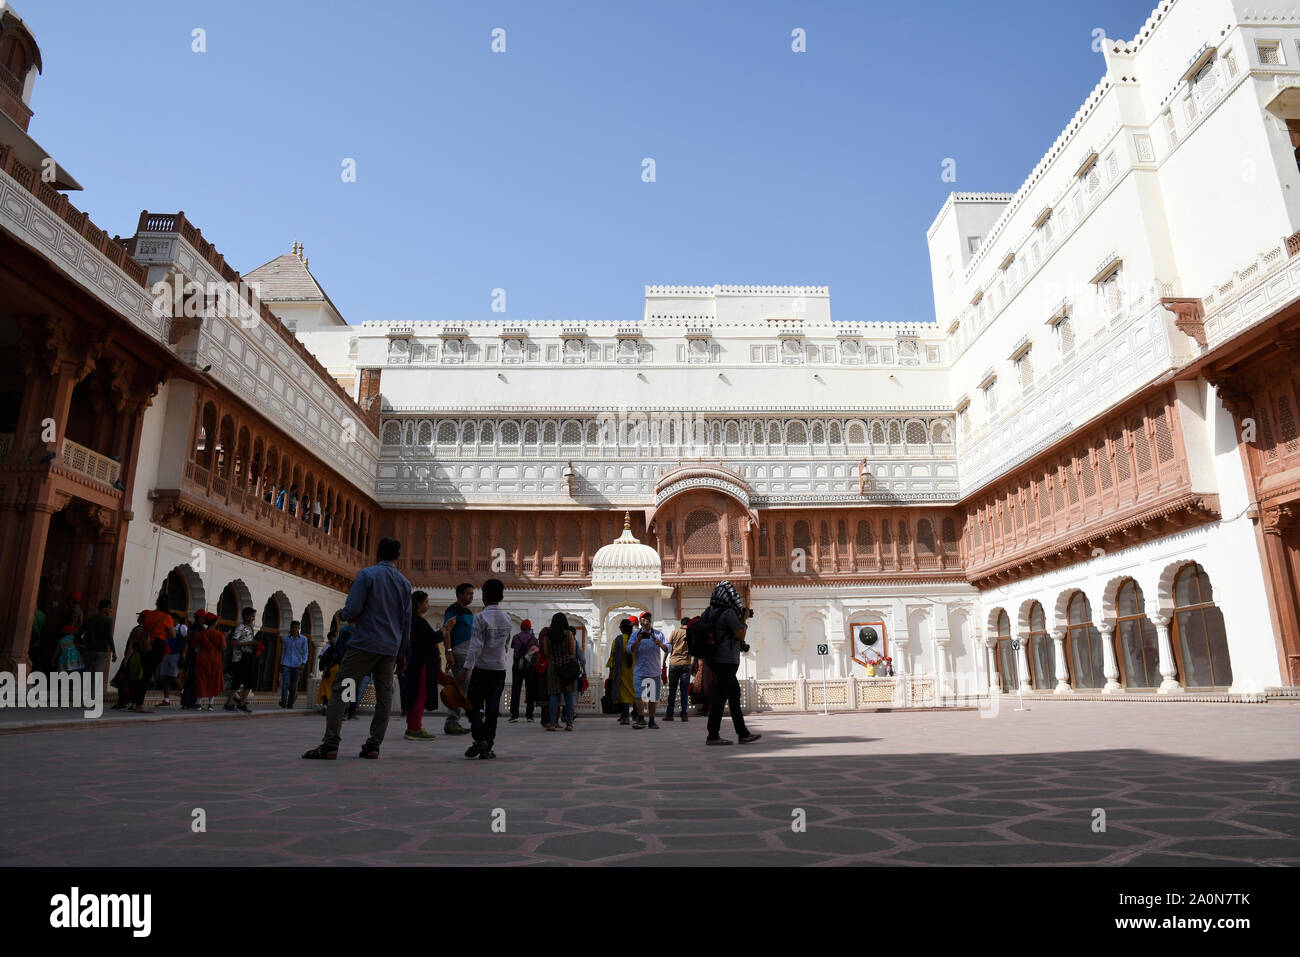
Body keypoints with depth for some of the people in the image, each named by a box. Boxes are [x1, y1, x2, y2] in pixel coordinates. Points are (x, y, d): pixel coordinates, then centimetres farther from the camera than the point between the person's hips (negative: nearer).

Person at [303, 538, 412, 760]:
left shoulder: (366, 575, -4)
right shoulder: (405, 583, 11)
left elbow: (352, 609, -12)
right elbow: (407, 621, 13)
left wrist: (343, 615, 12)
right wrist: (401, 653, 19)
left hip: (365, 643, -4)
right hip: (390, 649, 5)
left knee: (339, 690, 0)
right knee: (384, 695, 7)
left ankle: (330, 744, -6)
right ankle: (373, 745, 5)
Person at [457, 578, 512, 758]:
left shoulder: (480, 617, -10)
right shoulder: (507, 619, 7)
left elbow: (475, 646, -16)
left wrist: (465, 669, -15)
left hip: (482, 668, -4)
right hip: (500, 669, 4)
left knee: (475, 706, 6)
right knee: (492, 709, 7)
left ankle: (480, 738, -11)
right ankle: (488, 747, 6)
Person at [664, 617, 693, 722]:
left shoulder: (674, 632, 4)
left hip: (673, 664, 1)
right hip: (685, 664, -1)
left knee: (672, 691, 7)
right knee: (684, 691, 2)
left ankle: (669, 714, 8)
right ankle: (684, 715, -1)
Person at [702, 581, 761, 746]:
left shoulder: (708, 612, 9)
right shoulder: (729, 612, -16)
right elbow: (740, 635, -14)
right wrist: (744, 620, 2)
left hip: (714, 659, 9)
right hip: (727, 660, -9)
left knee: (735, 693, 15)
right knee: (720, 697, -4)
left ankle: (743, 734, 20)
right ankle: (712, 736, 0)